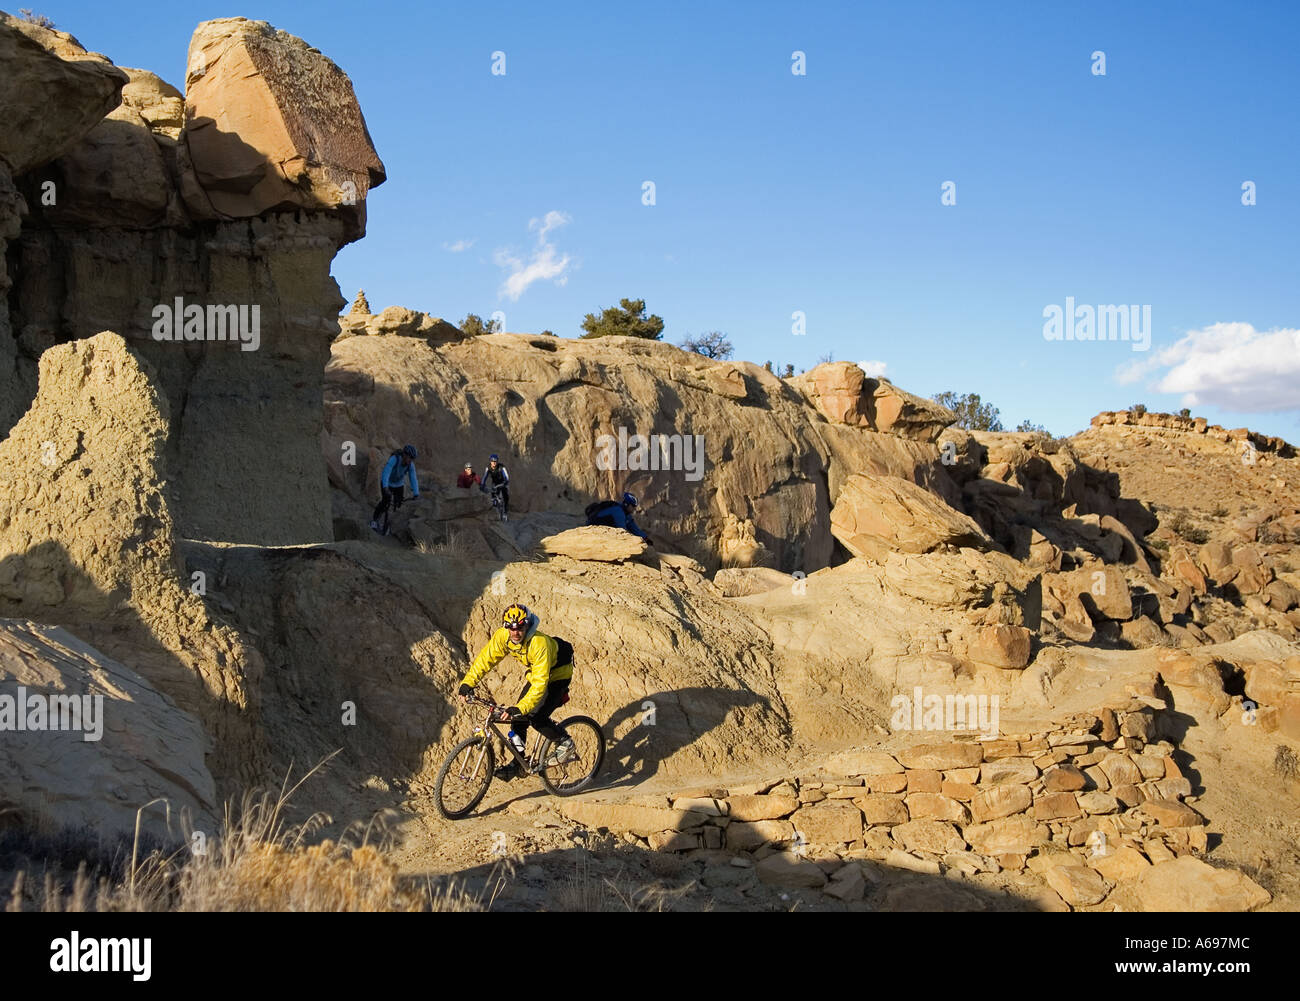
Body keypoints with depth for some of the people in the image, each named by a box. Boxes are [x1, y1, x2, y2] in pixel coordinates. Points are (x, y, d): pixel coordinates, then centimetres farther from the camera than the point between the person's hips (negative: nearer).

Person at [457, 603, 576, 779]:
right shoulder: (502, 636, -20)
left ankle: (565, 744, 5)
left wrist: (521, 707, -49)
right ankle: (516, 764, 9)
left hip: (557, 674, -7)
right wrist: (468, 683, -25)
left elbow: (540, 684, -41)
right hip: (535, 674, 7)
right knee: (518, 718, -2)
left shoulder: (539, 643, -38)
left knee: (536, 717, -18)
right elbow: (485, 658, -13)